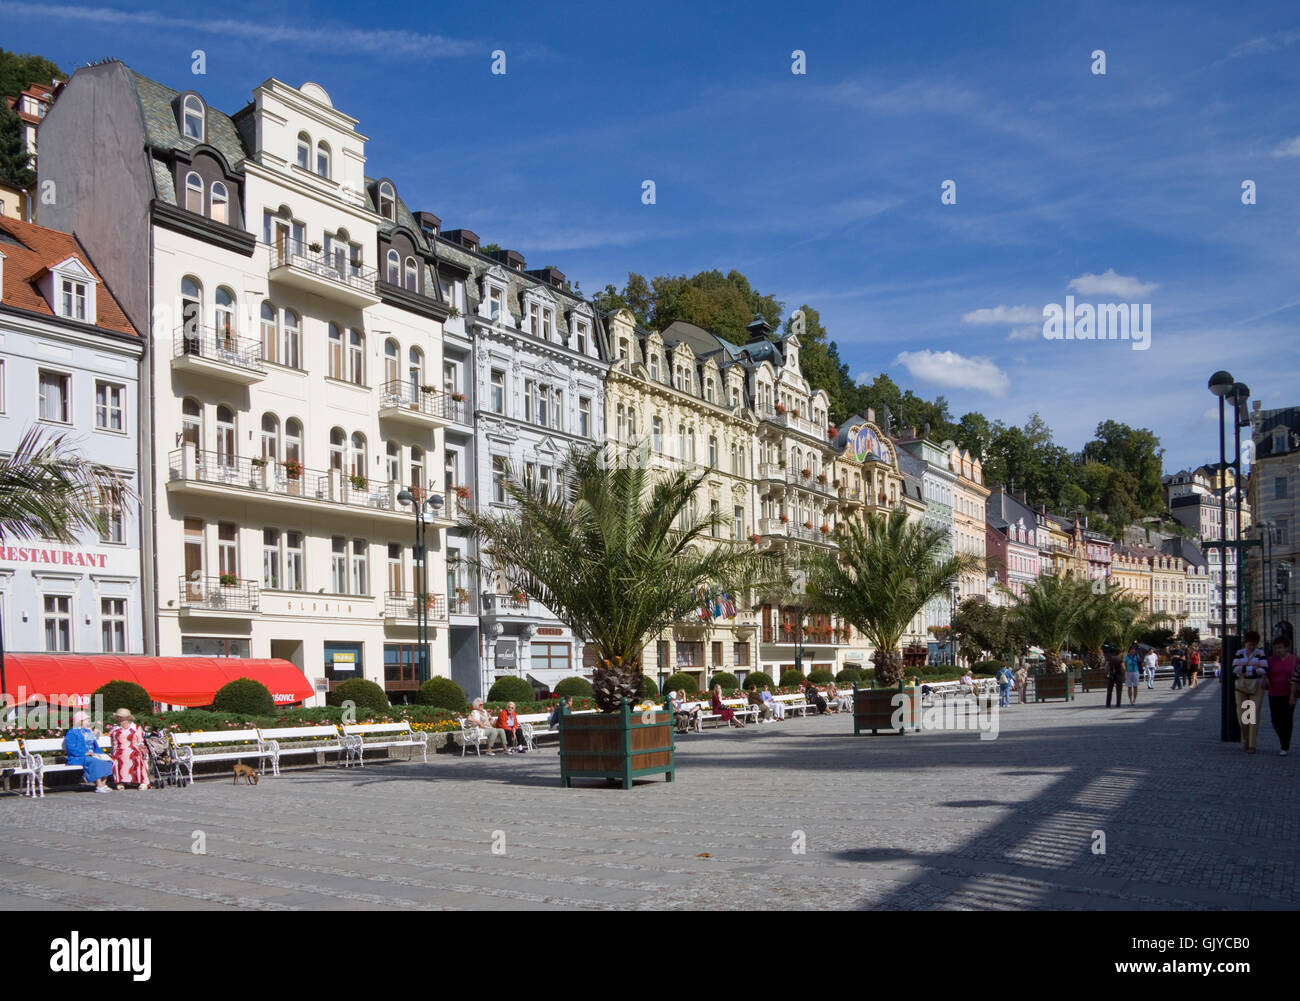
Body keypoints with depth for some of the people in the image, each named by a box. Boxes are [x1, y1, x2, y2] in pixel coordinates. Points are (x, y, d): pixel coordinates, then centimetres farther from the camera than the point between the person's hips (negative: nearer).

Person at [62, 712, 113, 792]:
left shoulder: (89, 732, 23)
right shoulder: (71, 733, -1)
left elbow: (96, 747, 21)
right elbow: (72, 749, -13)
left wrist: (97, 753, -1)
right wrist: (86, 753, -21)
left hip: (91, 755, 7)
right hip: (77, 758, -7)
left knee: (107, 760, -20)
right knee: (95, 762, -36)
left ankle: (103, 784, -26)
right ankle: (99, 787, -36)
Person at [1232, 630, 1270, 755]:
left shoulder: (1260, 653, 2)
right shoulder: (1239, 653, 7)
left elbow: (1264, 670, -10)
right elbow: (1235, 669, -5)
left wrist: (1244, 670, -15)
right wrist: (1253, 669, -16)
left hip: (1256, 687, -2)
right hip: (1241, 687, 2)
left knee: (1254, 715, -8)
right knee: (1242, 715, -2)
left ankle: (1252, 746, -5)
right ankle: (1245, 736, 27)